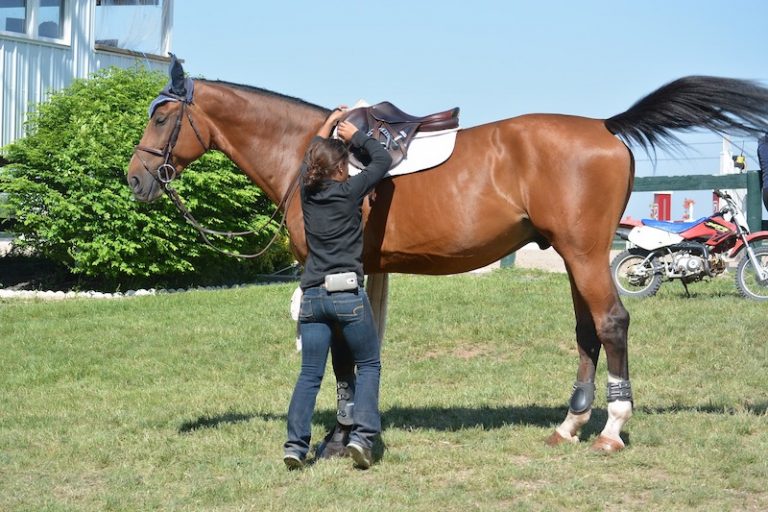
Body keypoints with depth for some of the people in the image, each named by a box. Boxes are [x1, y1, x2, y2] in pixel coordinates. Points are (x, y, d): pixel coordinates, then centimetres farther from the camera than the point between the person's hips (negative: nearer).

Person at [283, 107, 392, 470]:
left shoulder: (307, 191, 7)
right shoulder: (350, 190, -5)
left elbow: (311, 157, 28)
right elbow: (383, 160, 7)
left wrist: (330, 123, 37)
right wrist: (355, 136, 18)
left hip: (313, 296, 4)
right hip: (348, 294, -4)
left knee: (310, 374, 8)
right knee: (369, 365, 10)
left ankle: (295, 443, -4)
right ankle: (362, 434, -6)